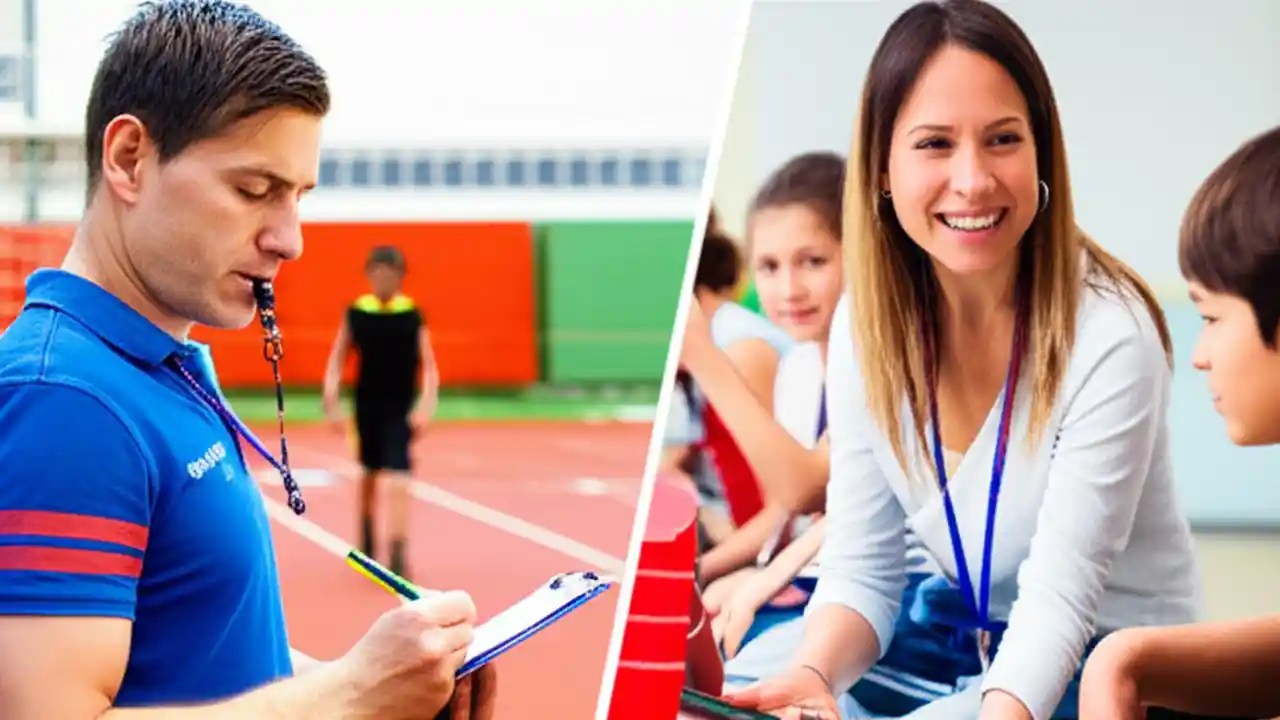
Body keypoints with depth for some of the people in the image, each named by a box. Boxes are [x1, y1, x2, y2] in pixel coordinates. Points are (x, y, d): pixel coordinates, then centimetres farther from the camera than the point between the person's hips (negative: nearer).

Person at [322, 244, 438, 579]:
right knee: (368, 475, 19)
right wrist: (331, 402, -5)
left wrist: (426, 404, -18)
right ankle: (366, 545, 38)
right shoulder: (355, 313, -2)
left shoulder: (412, 316, -6)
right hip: (367, 407, 3)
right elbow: (337, 360, 3)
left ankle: (398, 556, -17)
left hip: (401, 410, -3)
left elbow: (428, 366, -5)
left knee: (400, 482, -14)